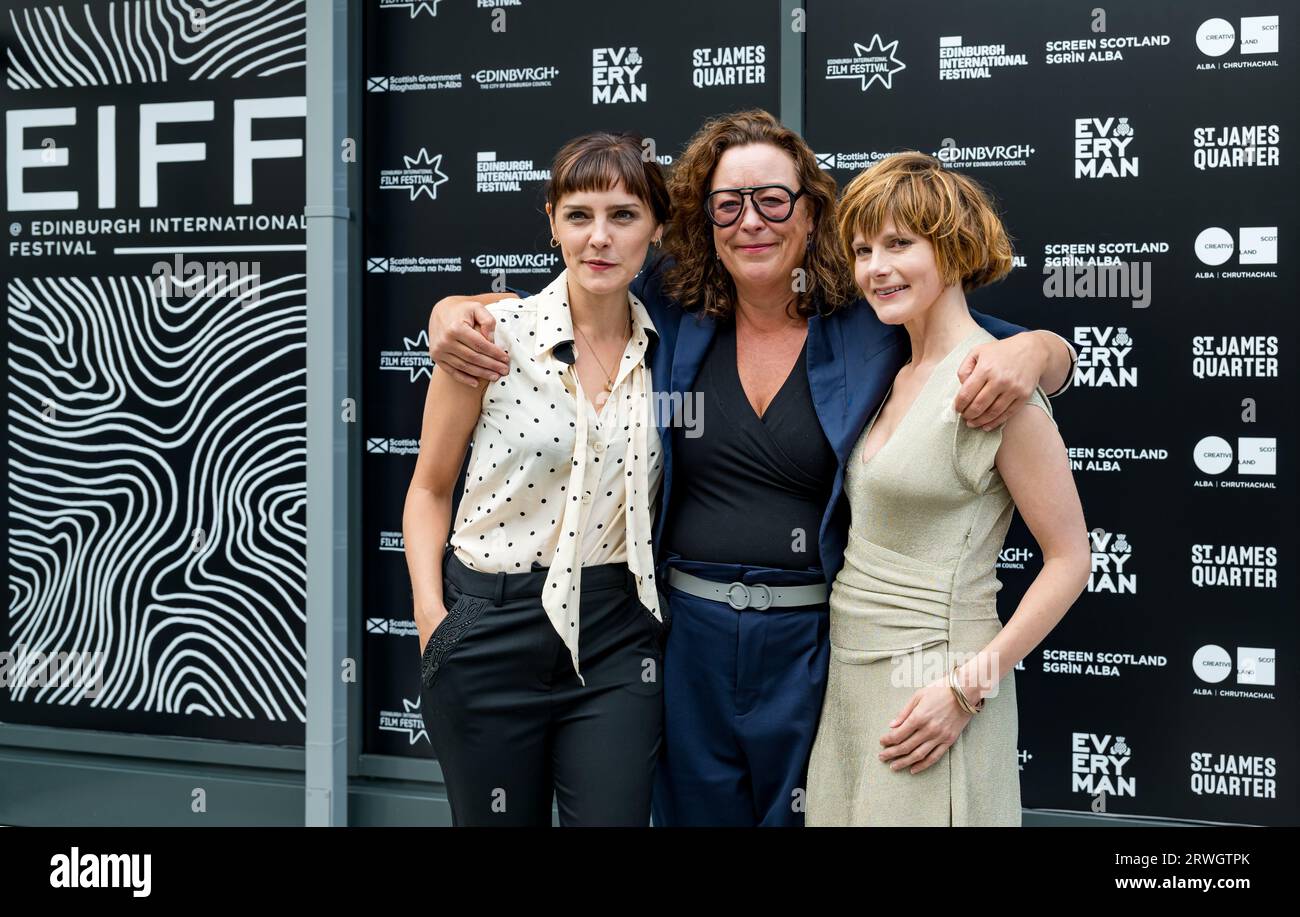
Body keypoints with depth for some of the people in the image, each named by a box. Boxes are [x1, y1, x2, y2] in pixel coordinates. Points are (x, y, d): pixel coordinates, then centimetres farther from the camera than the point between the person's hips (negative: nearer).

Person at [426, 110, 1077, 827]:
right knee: (694, 808, 18)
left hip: (814, 644, -2)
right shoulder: (668, 315, 0)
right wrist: (456, 308, -7)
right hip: (688, 638, 2)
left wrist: (1029, 350, -24)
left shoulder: (874, 328, -5)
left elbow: (1055, 356, 0)